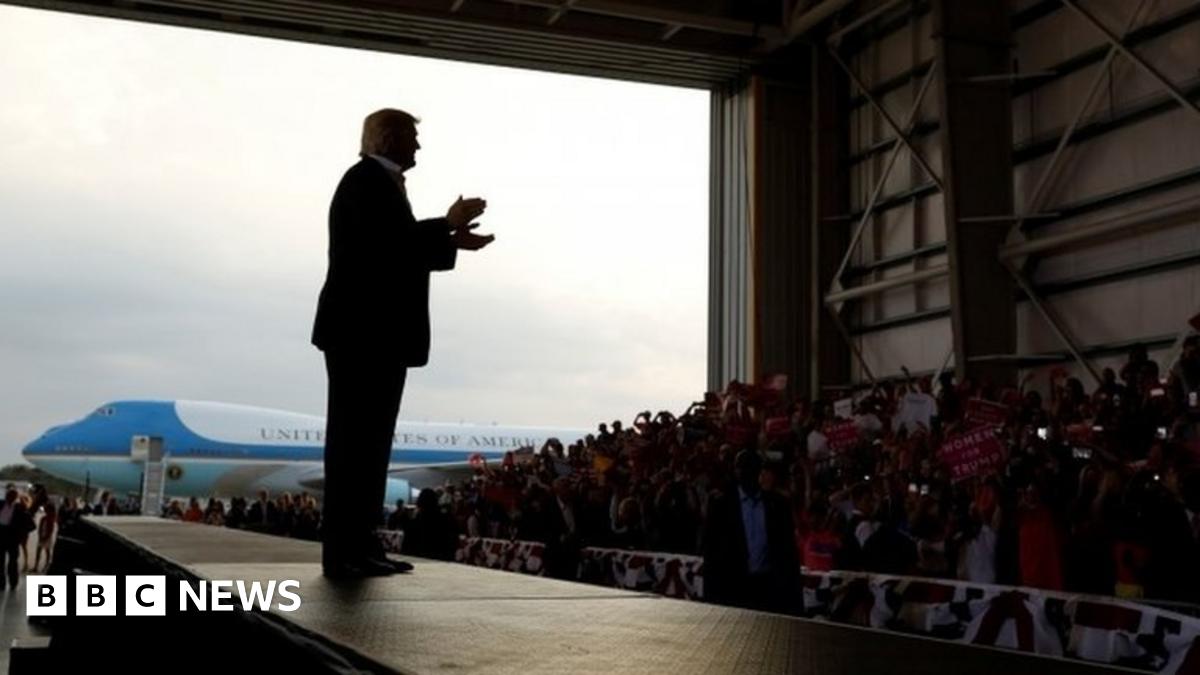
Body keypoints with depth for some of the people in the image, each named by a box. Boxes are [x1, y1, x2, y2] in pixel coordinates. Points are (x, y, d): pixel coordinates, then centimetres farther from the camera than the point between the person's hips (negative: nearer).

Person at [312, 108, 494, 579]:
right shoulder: (368, 179, -9)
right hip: (363, 333, -10)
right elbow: (391, 243, -21)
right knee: (354, 442, -9)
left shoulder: (380, 183, 21)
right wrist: (448, 226, -11)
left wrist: (452, 242, 14)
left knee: (368, 442, 9)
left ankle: (360, 547, 13)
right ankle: (344, 552, -6)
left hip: (377, 335, 10)